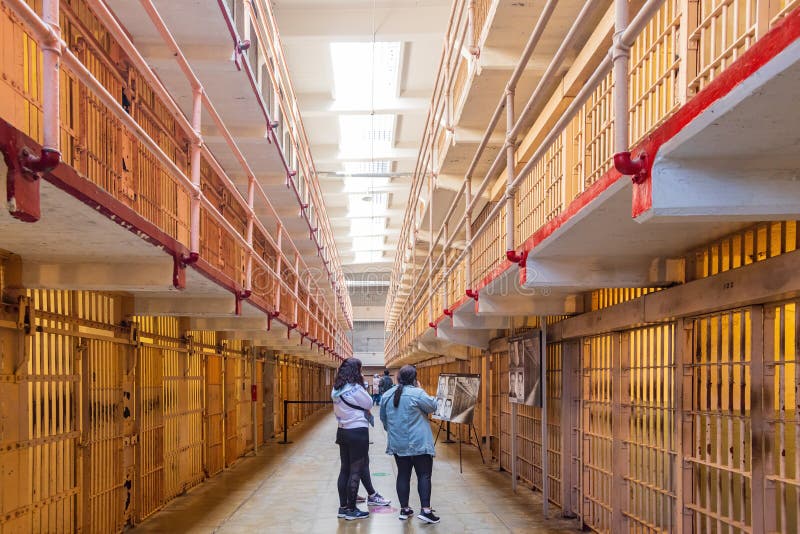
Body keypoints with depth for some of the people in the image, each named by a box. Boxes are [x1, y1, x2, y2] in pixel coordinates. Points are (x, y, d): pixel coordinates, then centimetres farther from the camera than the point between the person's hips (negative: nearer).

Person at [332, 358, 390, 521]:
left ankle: (343, 507, 17)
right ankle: (351, 510, 5)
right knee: (355, 471, 0)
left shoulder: (336, 390, 7)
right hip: (357, 432, -8)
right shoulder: (355, 388, -18)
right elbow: (369, 404, -8)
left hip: (342, 431, 8)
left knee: (345, 469, 12)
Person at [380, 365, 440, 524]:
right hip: (418, 443, -6)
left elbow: (383, 418, 16)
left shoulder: (387, 395, 5)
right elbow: (432, 406, -4)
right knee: (424, 475, 0)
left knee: (403, 475, 11)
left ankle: (404, 509, 15)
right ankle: (425, 510, -7)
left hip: (397, 443, 6)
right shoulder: (417, 393, -16)